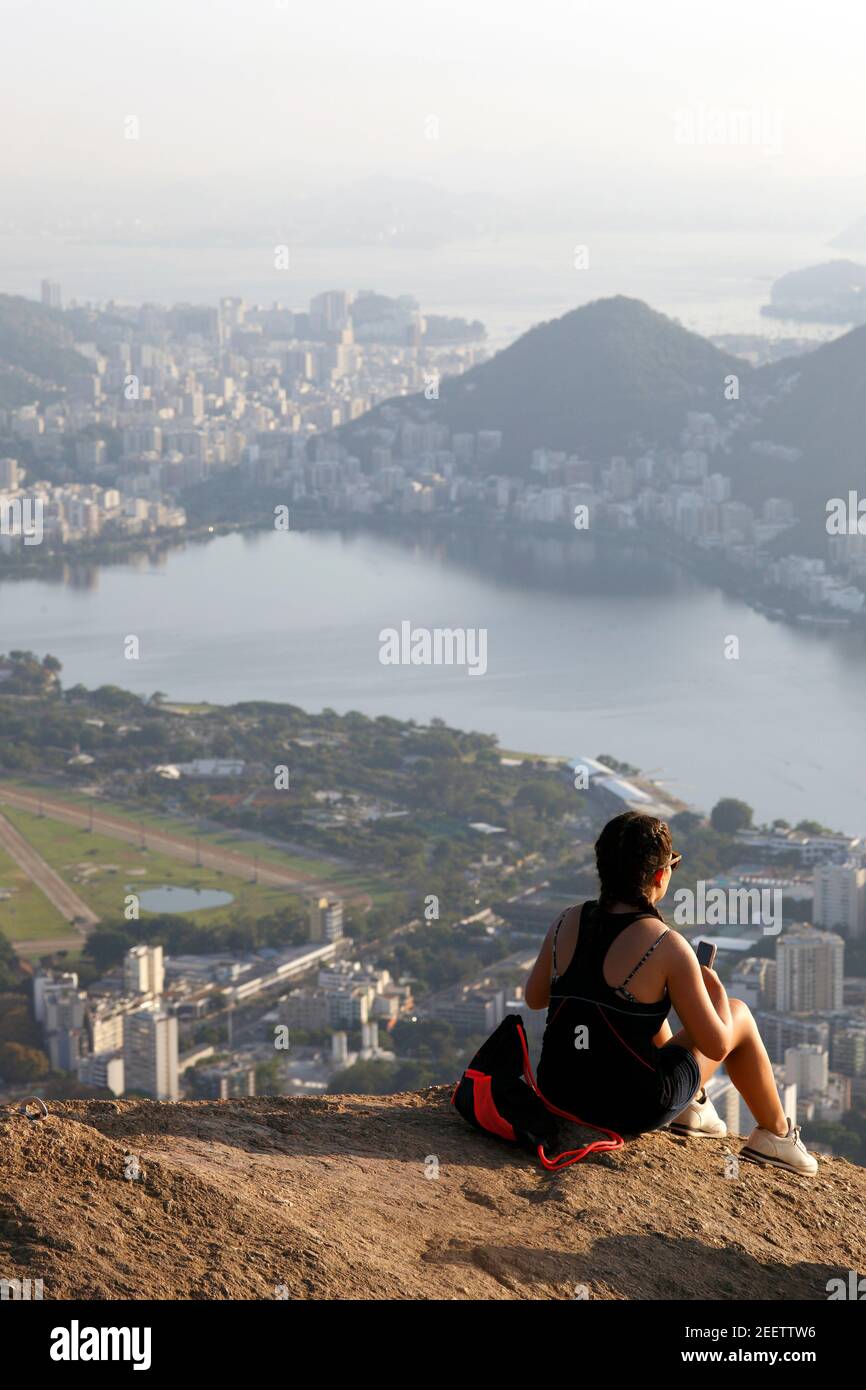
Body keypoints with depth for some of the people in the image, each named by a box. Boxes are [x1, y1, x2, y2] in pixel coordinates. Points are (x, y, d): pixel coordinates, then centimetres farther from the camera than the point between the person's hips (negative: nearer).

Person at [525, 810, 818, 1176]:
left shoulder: (567, 923, -4)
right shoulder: (667, 947, -18)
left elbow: (533, 998, 13)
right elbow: (717, 1046, -10)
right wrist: (714, 989, 9)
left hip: (558, 1091, 5)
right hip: (632, 1110, -5)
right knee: (739, 1013, 17)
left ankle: (691, 1106, 42)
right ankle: (775, 1134, 34)